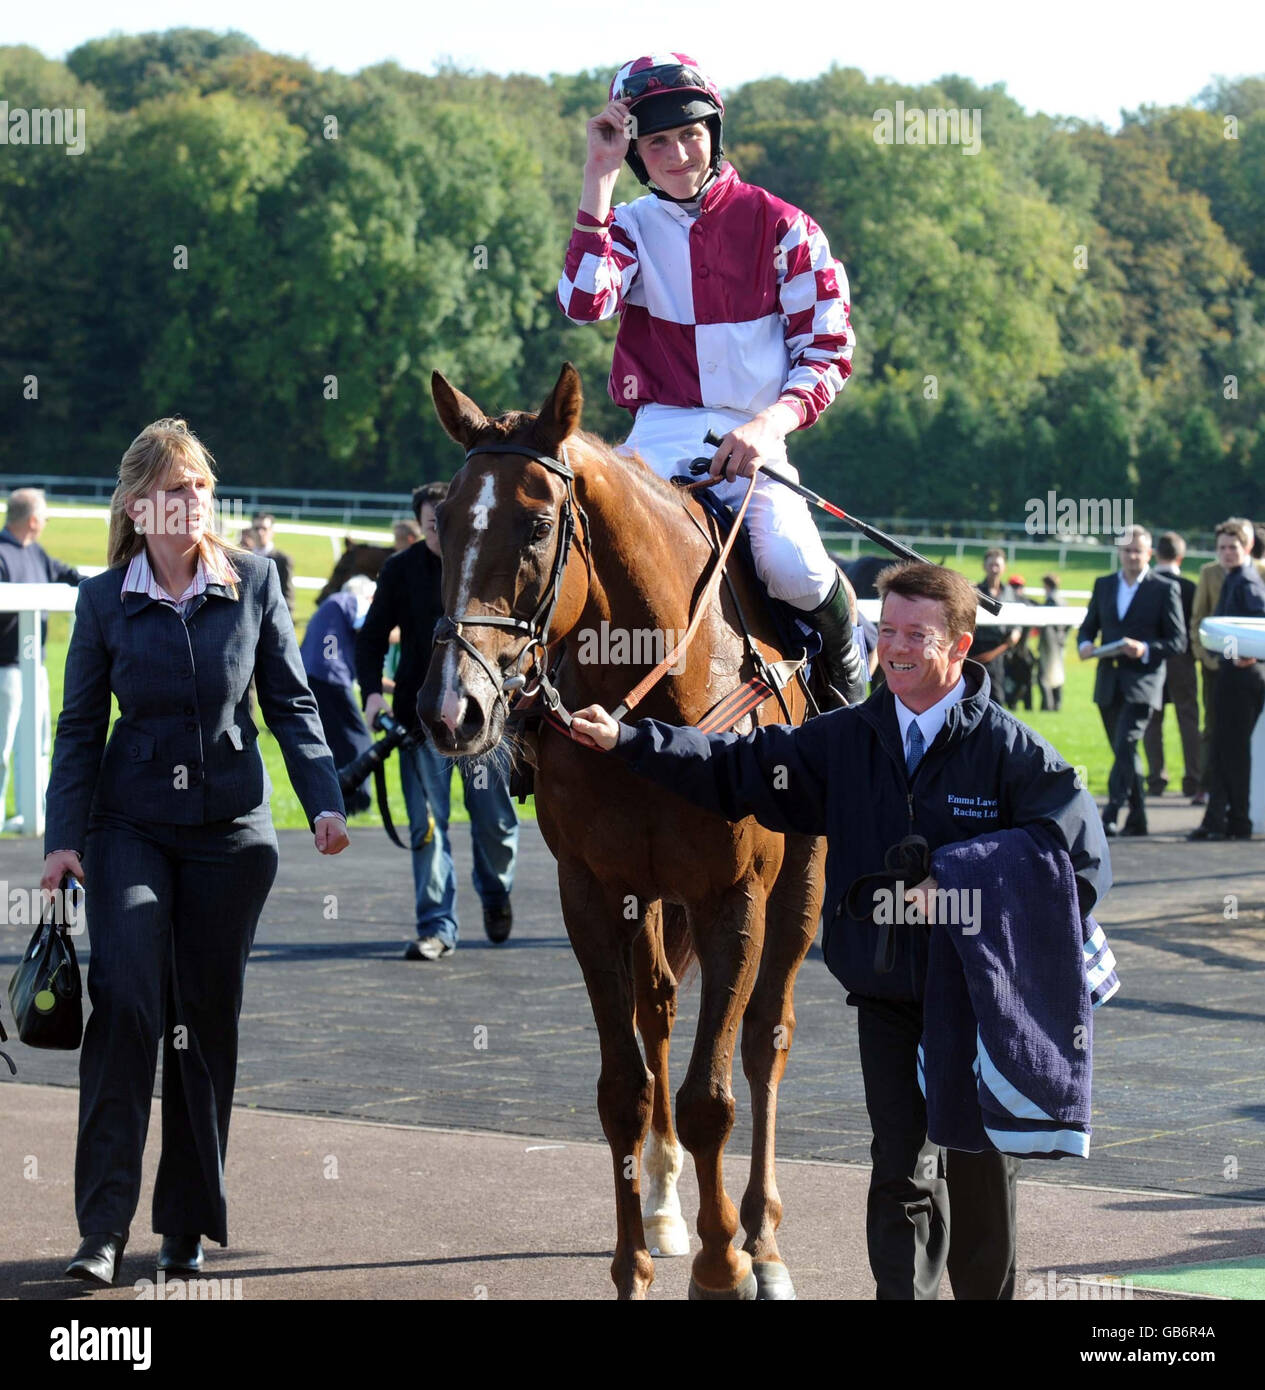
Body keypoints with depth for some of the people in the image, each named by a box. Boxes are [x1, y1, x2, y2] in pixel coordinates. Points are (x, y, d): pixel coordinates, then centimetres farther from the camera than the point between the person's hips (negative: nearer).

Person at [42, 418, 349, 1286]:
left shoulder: (255, 582, 0)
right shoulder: (104, 600, 0)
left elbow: (291, 703, 3)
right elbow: (80, 726, 3)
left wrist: (324, 801, -8)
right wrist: (65, 837, -5)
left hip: (231, 831, 1)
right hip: (132, 829, -1)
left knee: (207, 1021, 6)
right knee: (125, 1003, -15)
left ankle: (189, 1223, 17)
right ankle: (104, 1225, -13)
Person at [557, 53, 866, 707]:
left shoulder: (779, 226, 3)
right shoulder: (629, 226, 10)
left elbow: (828, 348, 2)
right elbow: (584, 303, -11)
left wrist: (770, 424, -16)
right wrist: (597, 176, -11)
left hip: (753, 433, -2)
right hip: (662, 431, 2)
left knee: (791, 564, -27)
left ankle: (844, 663, 6)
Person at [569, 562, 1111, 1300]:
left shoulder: (1014, 752, -9)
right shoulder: (845, 741, 4)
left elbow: (1084, 869, -12)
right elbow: (735, 767, 5)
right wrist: (626, 740, -4)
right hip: (886, 999, 3)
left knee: (982, 1176, 8)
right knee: (902, 1174, 2)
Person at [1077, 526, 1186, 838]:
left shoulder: (1165, 590, 0)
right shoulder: (1103, 585, 14)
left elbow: (1178, 641, -2)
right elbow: (1088, 626, 19)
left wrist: (1146, 650, -18)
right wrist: (1085, 645, -4)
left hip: (1142, 682, -5)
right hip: (1109, 684, 5)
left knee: (1125, 745, -19)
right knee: (1124, 753, 11)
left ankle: (1110, 815, -25)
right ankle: (1137, 819, 21)